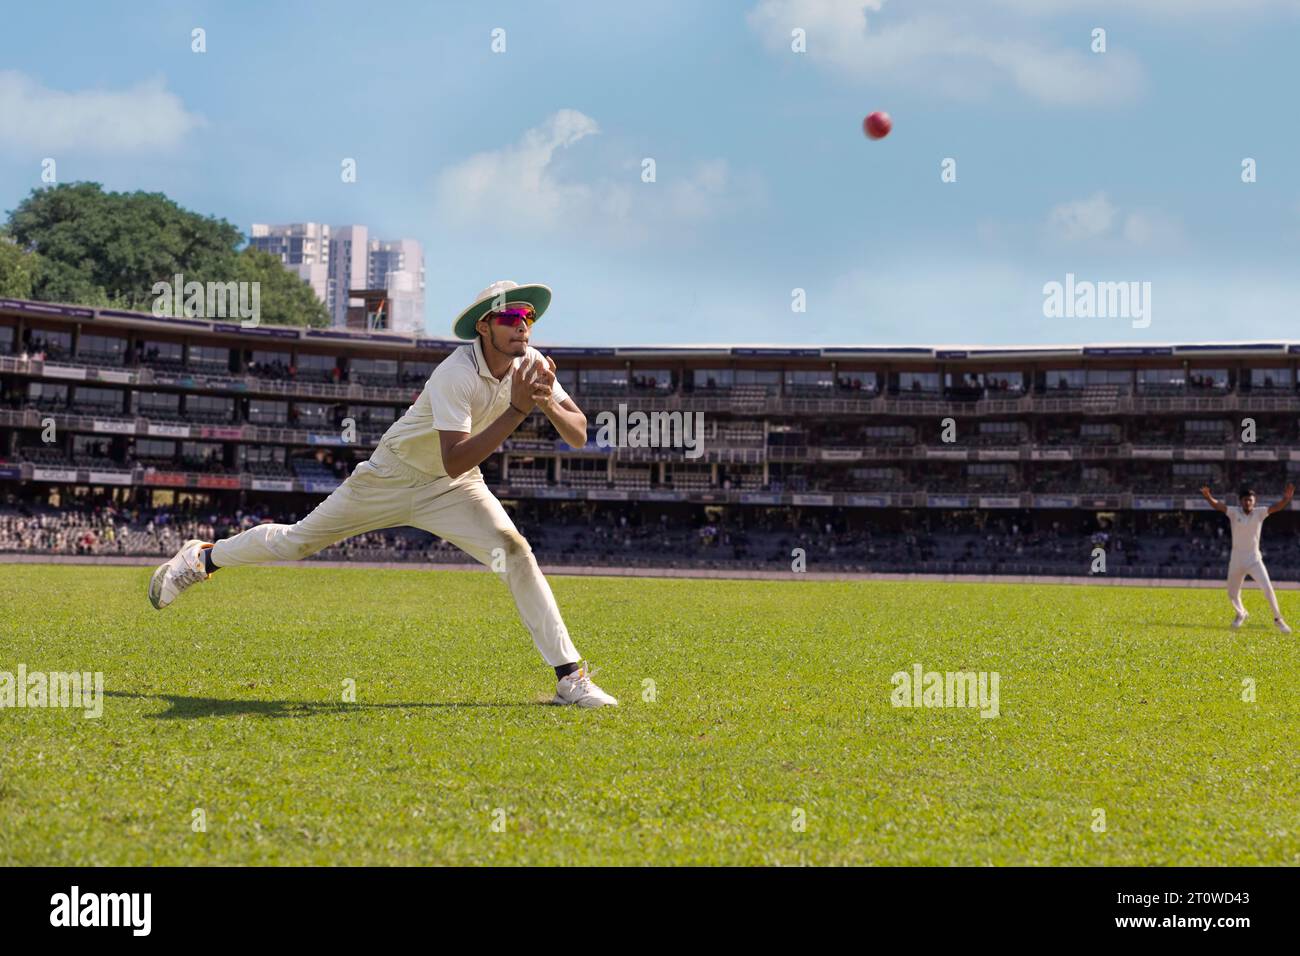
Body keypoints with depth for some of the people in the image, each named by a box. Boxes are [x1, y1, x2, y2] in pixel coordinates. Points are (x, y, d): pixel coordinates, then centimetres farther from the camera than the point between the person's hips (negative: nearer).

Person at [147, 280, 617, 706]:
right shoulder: (456, 374, -31)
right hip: (390, 477, -4)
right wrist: (518, 410, -43)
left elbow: (578, 436, -11)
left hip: (453, 492, 4)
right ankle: (203, 558, 34)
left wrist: (549, 406, -33)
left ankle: (570, 677, -17)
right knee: (295, 541, 6)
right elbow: (454, 461, -39)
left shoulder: (530, 364, -11)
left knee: (515, 551, -19)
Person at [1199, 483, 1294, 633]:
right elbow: (1217, 505, -20)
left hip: (1254, 560, -1)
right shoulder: (1234, 512, -6)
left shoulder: (1259, 513, -4)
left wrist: (1286, 499, -41)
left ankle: (1277, 619, -2)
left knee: (1268, 588, -16)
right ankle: (1241, 614, 42)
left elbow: (1276, 507, -19)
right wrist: (1207, 496, -41)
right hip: (1236, 560, 1)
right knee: (1232, 594, 12)